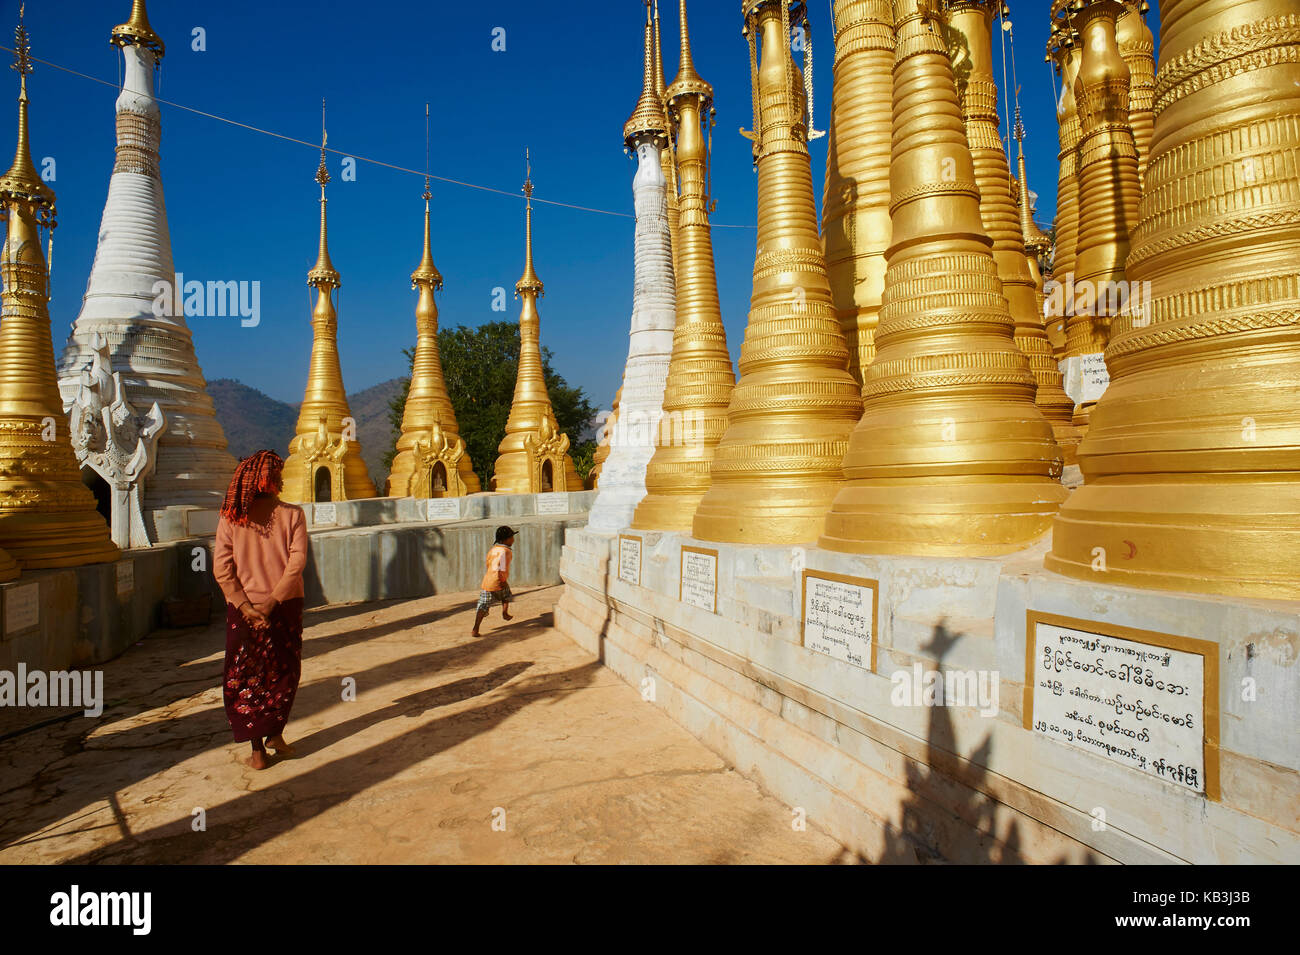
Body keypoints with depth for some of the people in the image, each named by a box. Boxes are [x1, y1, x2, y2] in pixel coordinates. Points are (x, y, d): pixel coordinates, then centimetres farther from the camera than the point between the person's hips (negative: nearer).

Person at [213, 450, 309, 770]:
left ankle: (258, 750, 11)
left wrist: (245, 605, -10)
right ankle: (275, 733, 23)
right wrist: (272, 602, -15)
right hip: (286, 607, -1)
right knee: (283, 673, 18)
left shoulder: (231, 517, -2)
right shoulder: (292, 515, -7)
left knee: (244, 678, 10)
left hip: (243, 608, 1)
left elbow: (221, 567, -9)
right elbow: (297, 561, -16)